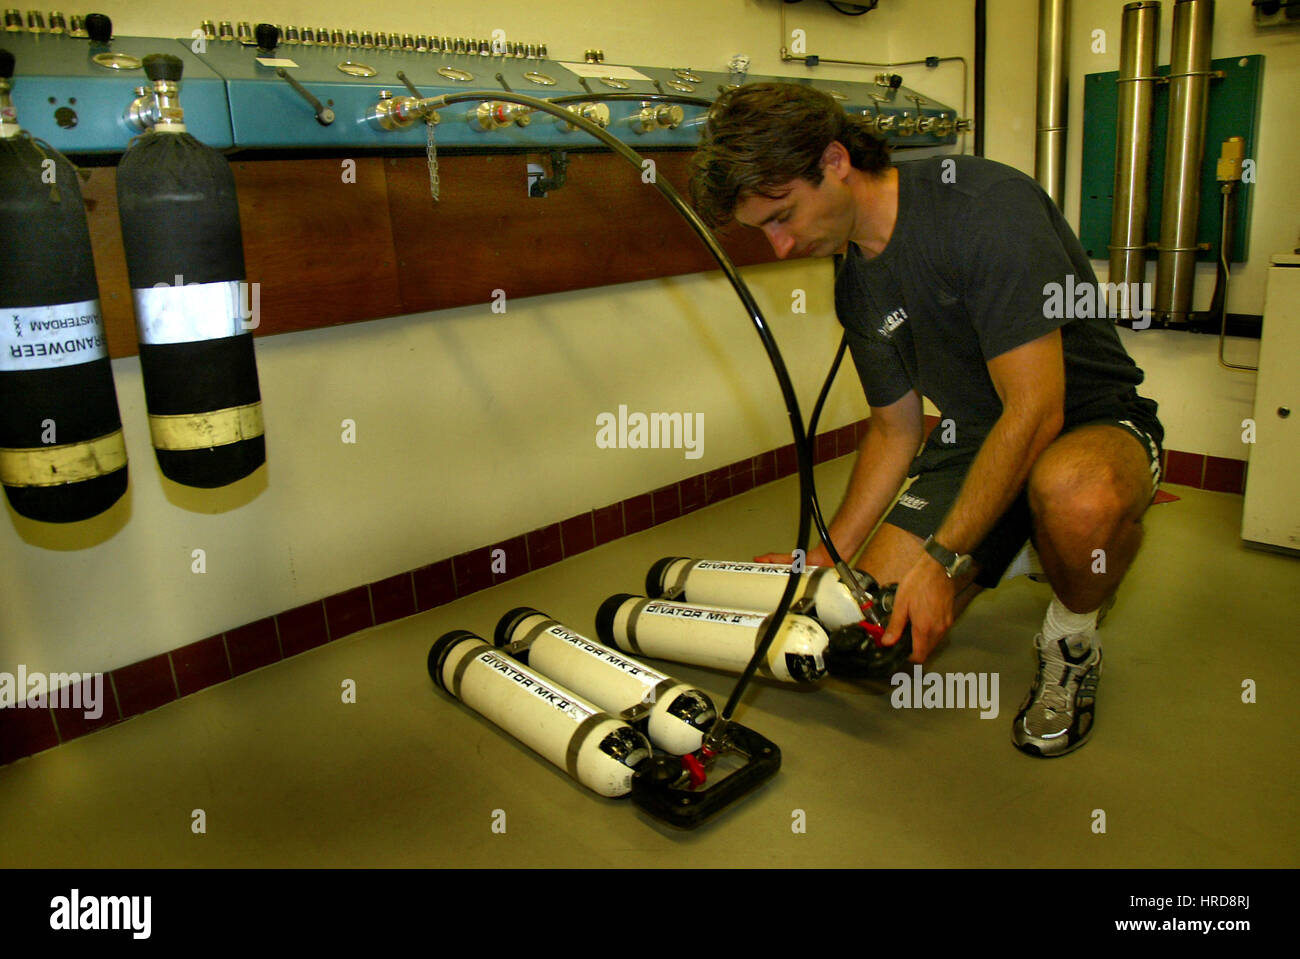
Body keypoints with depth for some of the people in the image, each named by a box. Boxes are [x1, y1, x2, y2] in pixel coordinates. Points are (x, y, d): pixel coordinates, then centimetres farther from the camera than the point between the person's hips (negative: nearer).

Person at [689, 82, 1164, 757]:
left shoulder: (987, 204, -24)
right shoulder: (856, 285, 0)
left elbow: (1035, 407, -27)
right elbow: (895, 430, 8)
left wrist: (942, 559, -27)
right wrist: (826, 557, 2)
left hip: (1093, 419, -6)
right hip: (973, 434, 6)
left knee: (1077, 497, -43)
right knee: (878, 635, -10)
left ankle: (1070, 647, -8)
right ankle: (1017, 547, 19)